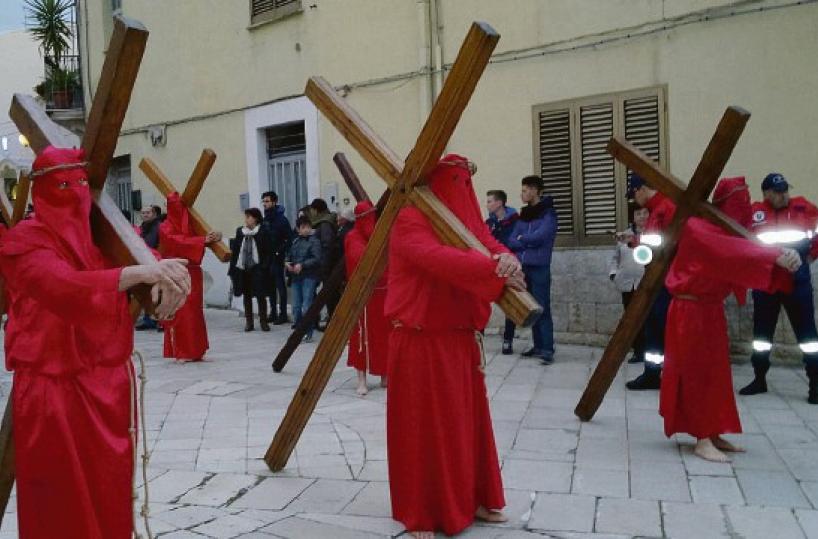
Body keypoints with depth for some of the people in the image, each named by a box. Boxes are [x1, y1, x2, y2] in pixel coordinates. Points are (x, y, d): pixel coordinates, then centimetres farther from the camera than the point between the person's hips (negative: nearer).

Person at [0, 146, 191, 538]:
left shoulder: (101, 236, 12)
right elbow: (65, 287, -28)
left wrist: (164, 280, -16)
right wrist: (141, 273, -41)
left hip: (110, 385, 6)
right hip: (56, 392, -6)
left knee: (112, 503, 14)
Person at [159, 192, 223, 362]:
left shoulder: (190, 223, 13)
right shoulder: (165, 228, -2)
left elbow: (199, 237, 8)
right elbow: (179, 241, -17)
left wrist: (213, 237, -14)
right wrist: (203, 240, -24)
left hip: (192, 272, 5)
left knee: (194, 311, 6)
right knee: (179, 313, -6)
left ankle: (195, 351, 13)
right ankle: (180, 352, -1)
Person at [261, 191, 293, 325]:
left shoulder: (281, 219, -7)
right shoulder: (264, 220, 12)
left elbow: (290, 239, -12)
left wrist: (280, 251, -15)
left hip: (277, 258, -6)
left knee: (280, 285, -2)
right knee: (270, 286, 11)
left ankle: (283, 314, 2)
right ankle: (273, 312, 19)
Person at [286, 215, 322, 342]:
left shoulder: (314, 241, -6)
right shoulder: (296, 241, 13)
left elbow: (317, 259, -15)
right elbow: (289, 255, 23)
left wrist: (302, 265, -19)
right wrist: (287, 262, 3)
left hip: (309, 276, -6)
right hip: (296, 276, 7)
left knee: (306, 307, -7)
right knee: (296, 307, 11)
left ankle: (308, 333, 2)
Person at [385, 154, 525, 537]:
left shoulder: (463, 217, 14)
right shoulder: (408, 220, -12)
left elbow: (491, 245, 3)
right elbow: (439, 259, -28)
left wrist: (506, 259, -20)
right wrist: (495, 268, -31)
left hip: (460, 337, 8)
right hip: (421, 340, -7)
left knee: (466, 419, 14)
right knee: (425, 426, 0)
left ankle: (470, 500, 29)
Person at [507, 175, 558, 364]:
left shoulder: (548, 213, -5)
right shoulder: (523, 215, 14)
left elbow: (540, 236, -18)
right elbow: (511, 241, 7)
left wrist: (522, 239, -2)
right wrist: (529, 242, -10)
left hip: (539, 268, -6)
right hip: (523, 267, 6)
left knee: (542, 309, -7)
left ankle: (547, 349, -6)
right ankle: (538, 346, 18)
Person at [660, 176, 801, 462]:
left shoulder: (726, 228, 10)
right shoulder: (698, 227, -17)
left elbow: (741, 249, -5)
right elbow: (732, 252, -32)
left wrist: (781, 256, -24)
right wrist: (775, 256, -39)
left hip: (712, 309, 9)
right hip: (691, 310, -9)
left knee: (715, 372, 11)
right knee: (697, 373, -5)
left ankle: (713, 434, 20)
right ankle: (702, 440, 1)